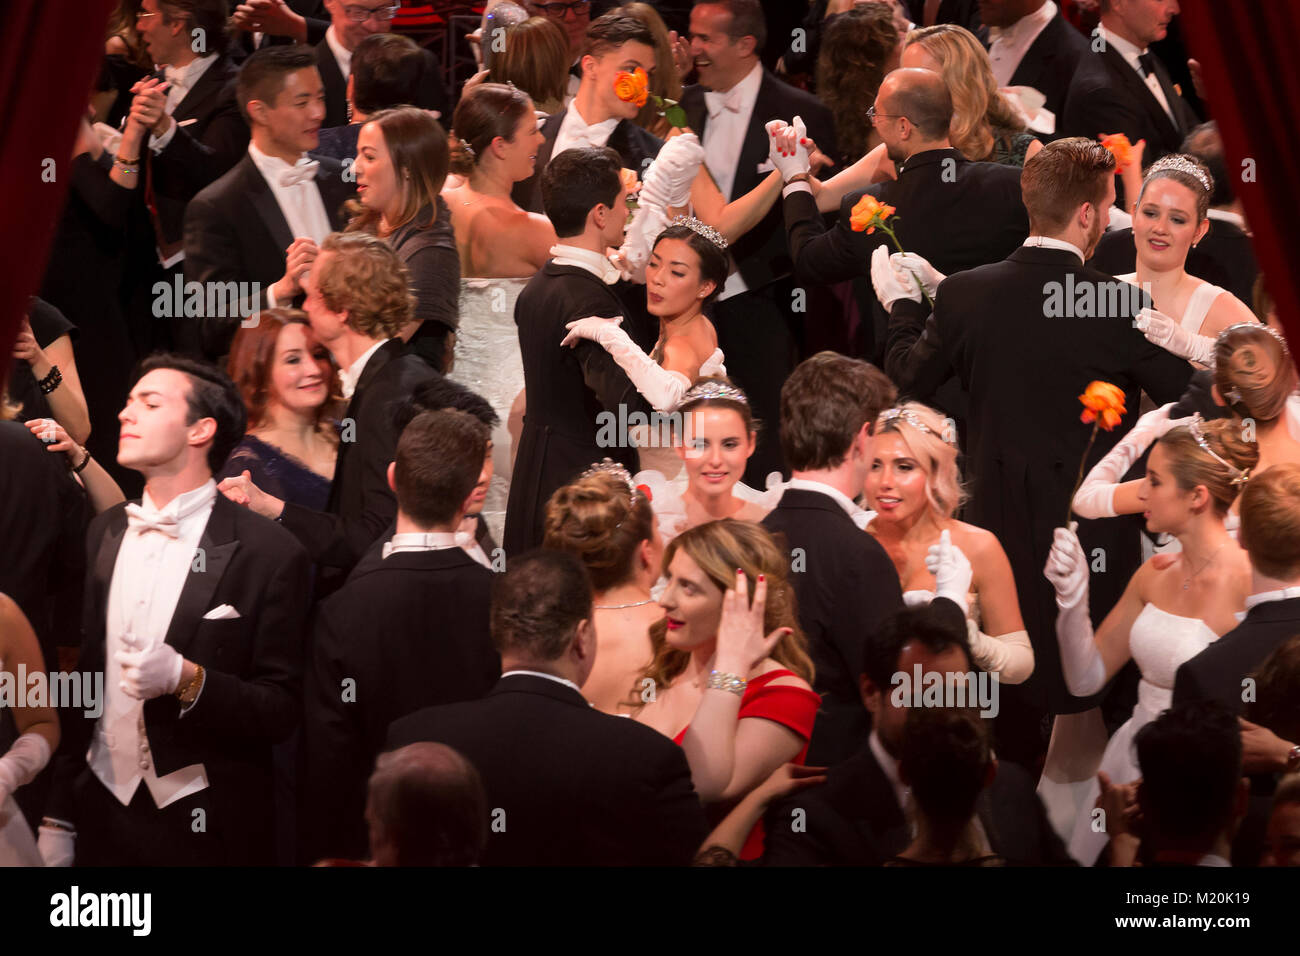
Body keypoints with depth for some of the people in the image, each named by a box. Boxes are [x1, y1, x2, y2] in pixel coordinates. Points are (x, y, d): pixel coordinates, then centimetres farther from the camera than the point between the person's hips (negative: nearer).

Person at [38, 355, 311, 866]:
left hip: (211, 835, -4)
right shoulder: (104, 533, 7)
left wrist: (187, 681, -24)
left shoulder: (270, 553, -9)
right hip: (104, 819, 4)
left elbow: (282, 709, -8)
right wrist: (57, 821, 6)